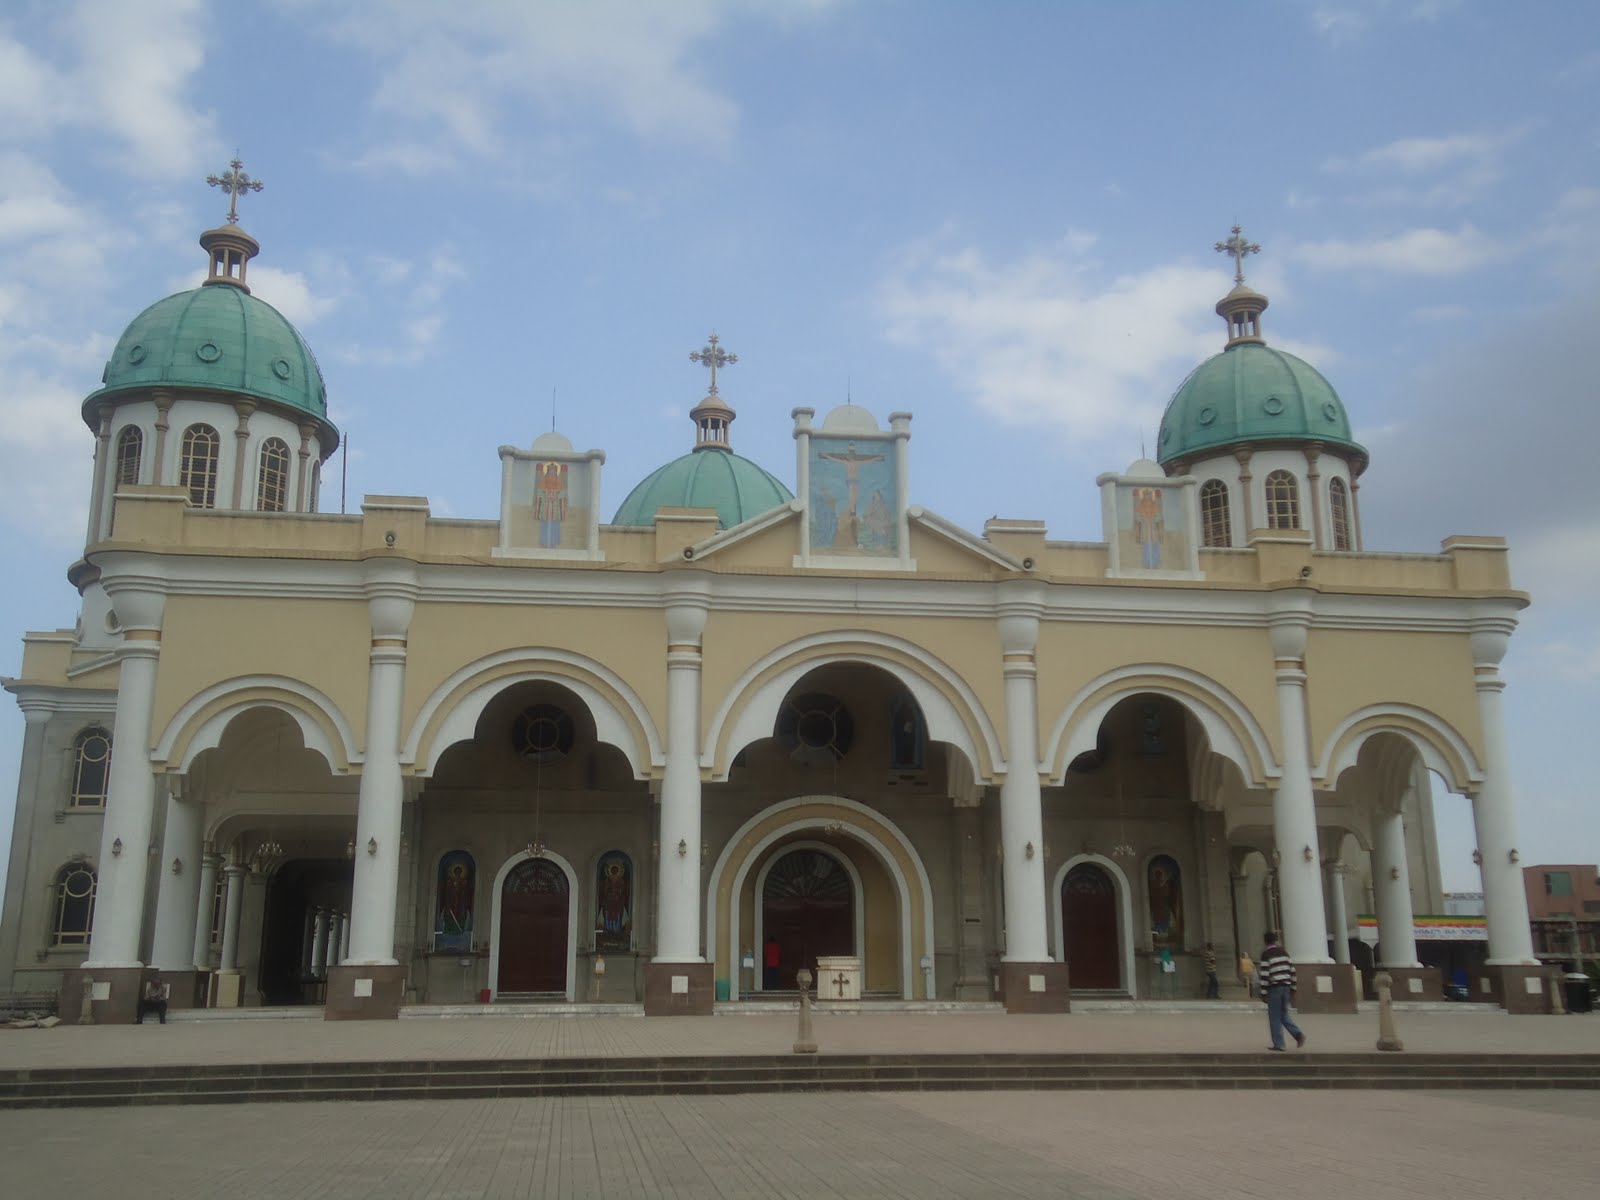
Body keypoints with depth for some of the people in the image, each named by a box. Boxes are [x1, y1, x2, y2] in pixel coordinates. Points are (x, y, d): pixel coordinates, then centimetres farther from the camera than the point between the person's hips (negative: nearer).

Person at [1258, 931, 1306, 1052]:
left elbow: (1264, 974, -11)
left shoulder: (1266, 954, -7)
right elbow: (1292, 970, 12)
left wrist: (1263, 992, -7)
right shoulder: (1284, 951, 12)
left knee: (1274, 1017, 2)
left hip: (1274, 987, -6)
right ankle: (1298, 1034, -1)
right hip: (1286, 986, 6)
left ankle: (1278, 1044, 1)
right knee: (1284, 1014, 17)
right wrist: (1292, 989, 17)